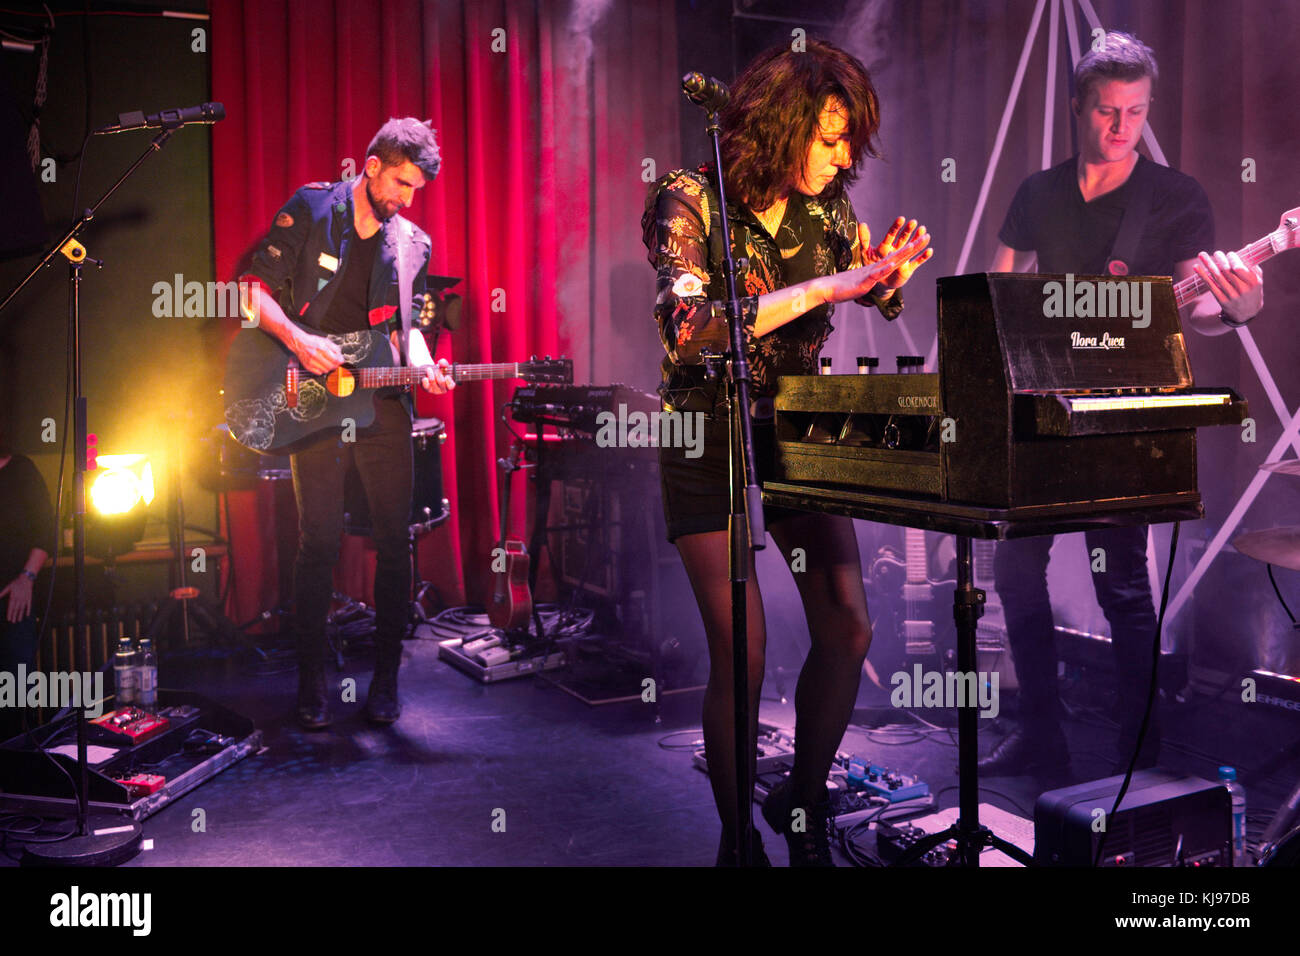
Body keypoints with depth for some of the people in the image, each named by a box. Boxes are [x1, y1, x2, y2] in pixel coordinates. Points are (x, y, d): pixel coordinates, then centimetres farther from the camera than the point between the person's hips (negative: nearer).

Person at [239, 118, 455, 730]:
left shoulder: (413, 244, 12)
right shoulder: (310, 210, 2)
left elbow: (408, 327, 13)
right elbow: (254, 287, 0)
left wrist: (423, 366, -8)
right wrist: (298, 339, -15)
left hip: (382, 403, 3)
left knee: (394, 543, 1)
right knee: (318, 543, -1)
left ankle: (385, 681, 14)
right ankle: (312, 687, 13)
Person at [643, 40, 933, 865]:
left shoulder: (824, 209, 4)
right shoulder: (689, 201, -11)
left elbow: (883, 297, 19)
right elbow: (691, 328, -26)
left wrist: (894, 266, -5)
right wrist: (820, 289, -27)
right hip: (711, 434, -5)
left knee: (848, 627, -3)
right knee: (742, 649, -8)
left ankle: (804, 801, 21)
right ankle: (738, 836, 13)